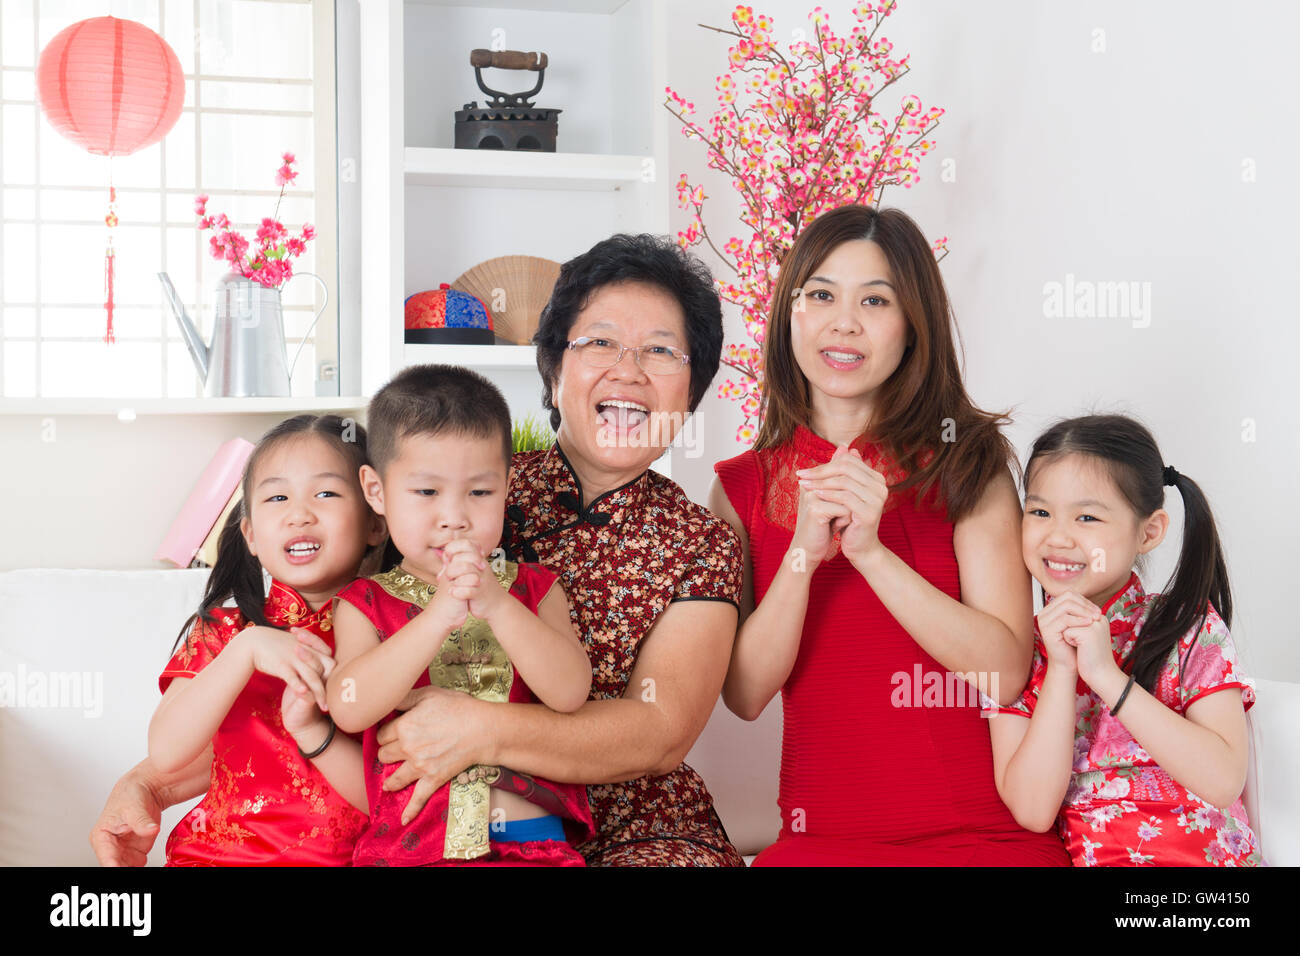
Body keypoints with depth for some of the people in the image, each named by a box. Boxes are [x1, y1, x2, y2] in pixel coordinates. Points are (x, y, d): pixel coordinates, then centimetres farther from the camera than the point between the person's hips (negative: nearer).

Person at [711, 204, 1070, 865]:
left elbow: (1005, 673, -7)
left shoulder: (967, 462, 3)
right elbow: (745, 693, -1)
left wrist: (871, 550, -15)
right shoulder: (743, 486, 7)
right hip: (822, 839, 1)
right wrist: (805, 551, -14)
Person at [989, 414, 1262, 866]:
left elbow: (1223, 781, -12)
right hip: (1077, 857, 0)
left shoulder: (1192, 630, 1)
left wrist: (1106, 674, -15)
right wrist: (1061, 671, -12)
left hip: (1199, 854, 0)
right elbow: (1032, 810, -6)